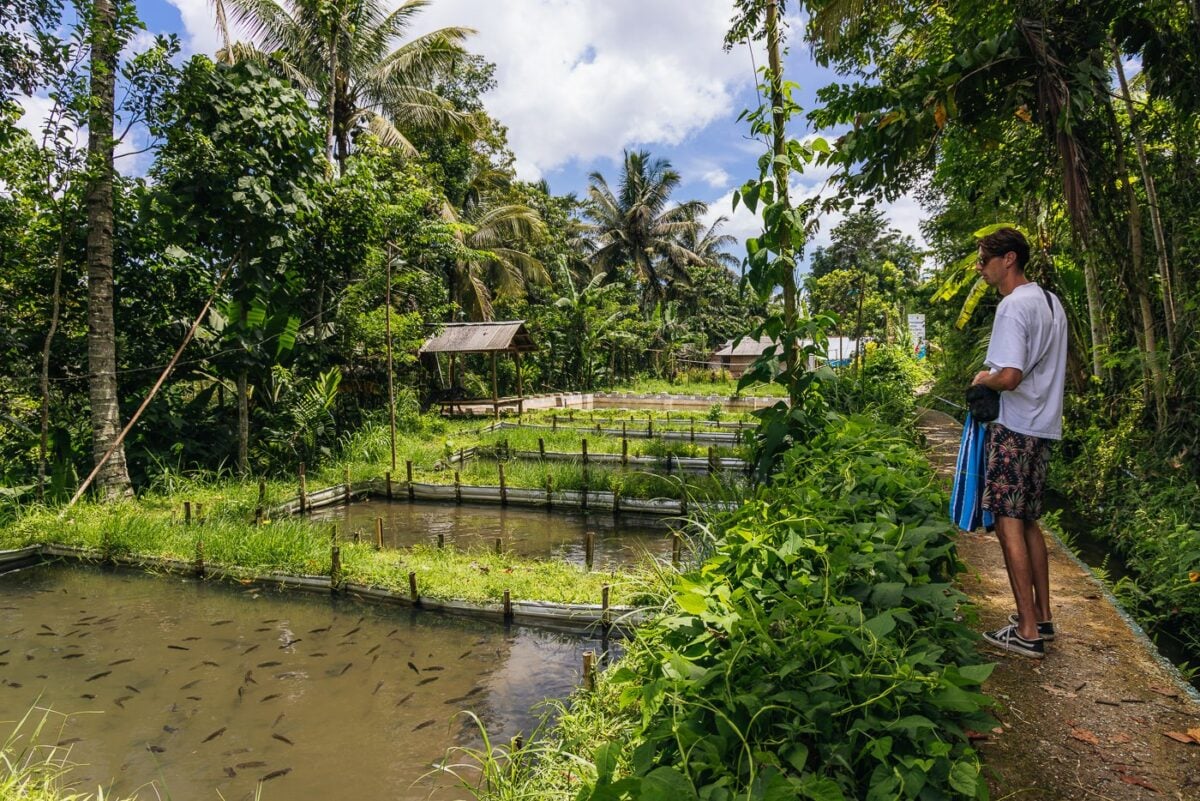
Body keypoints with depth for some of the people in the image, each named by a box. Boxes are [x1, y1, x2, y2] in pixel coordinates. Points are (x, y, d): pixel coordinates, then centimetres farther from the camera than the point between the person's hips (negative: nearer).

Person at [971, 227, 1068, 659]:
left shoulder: (1013, 306, -16)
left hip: (1015, 428, -10)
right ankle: (1042, 617, 24)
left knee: (1008, 522, -4)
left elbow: (1009, 377, -26)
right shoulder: (1051, 301, 14)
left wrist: (983, 378, -6)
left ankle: (1028, 632, 1)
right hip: (1044, 426, 10)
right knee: (1028, 521, 16)